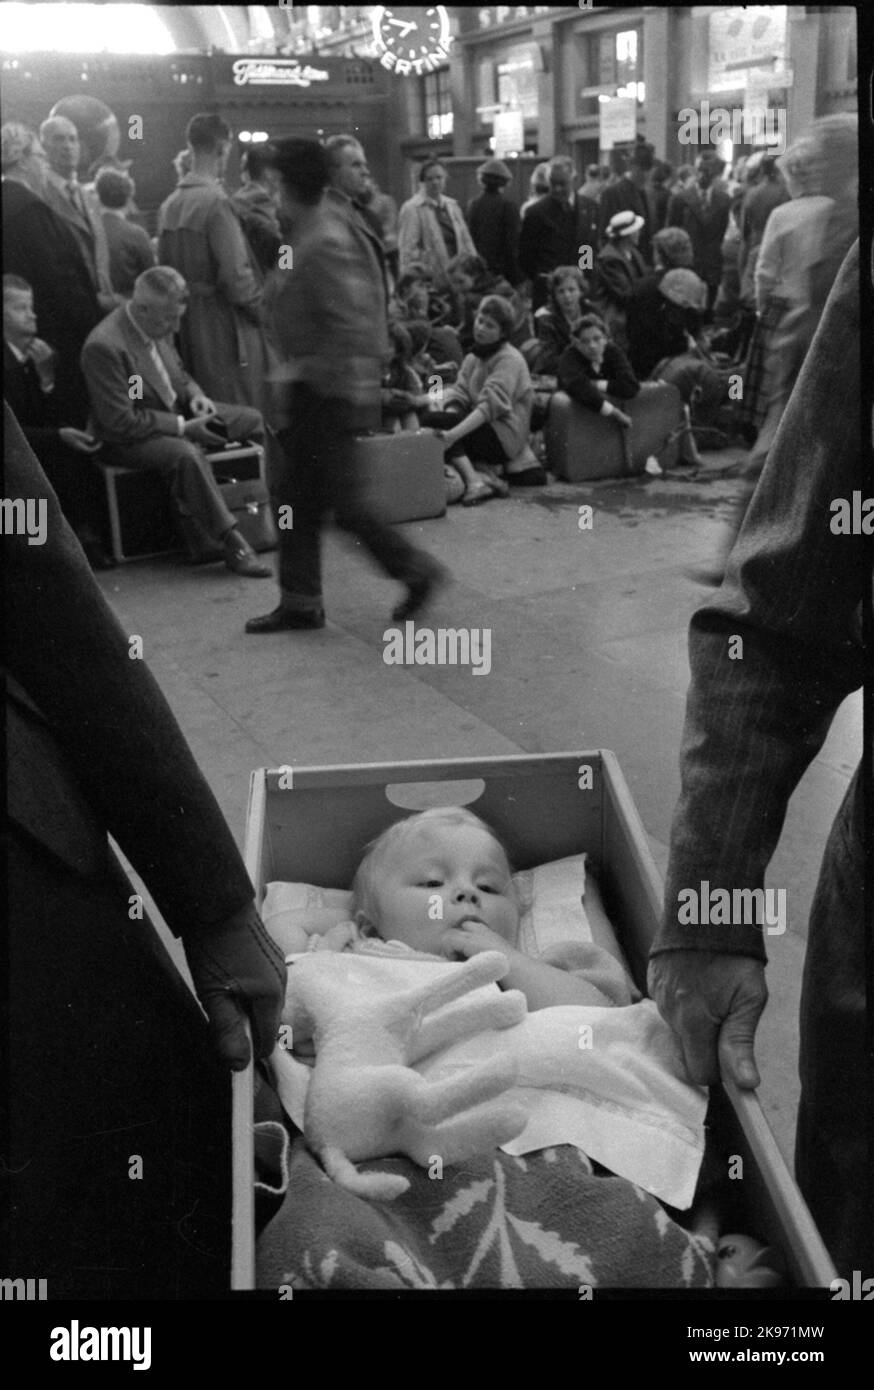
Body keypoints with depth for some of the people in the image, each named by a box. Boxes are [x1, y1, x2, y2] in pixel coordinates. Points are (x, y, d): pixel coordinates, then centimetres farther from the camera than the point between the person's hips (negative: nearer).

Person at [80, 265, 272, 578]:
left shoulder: (156, 326, -2)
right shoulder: (104, 347, -26)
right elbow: (120, 423, -25)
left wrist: (195, 395, -4)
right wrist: (182, 428, -24)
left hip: (177, 412, 9)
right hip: (129, 437, -8)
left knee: (256, 420, 2)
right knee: (187, 455, -38)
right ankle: (229, 541, -31)